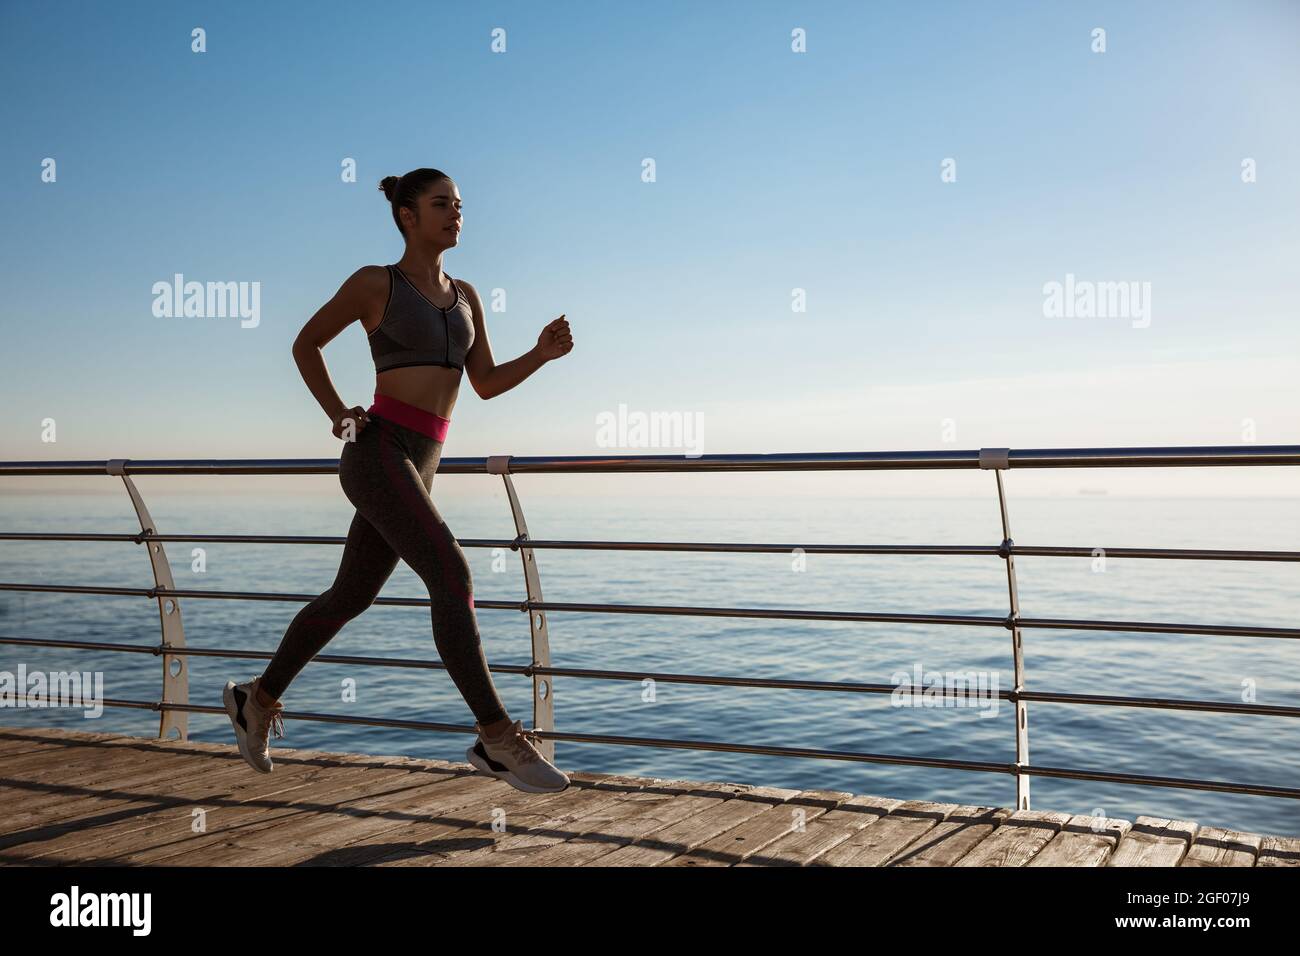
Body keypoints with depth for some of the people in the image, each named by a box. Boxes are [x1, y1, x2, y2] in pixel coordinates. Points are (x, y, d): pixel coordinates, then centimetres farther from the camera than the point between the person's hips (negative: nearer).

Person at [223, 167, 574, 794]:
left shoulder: (463, 295, 16)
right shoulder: (372, 283, -1)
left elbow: (487, 384, 15)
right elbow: (305, 344, 10)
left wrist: (544, 352, -1)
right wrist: (338, 416, -2)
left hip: (417, 466, 8)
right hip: (375, 455, -8)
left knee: (351, 596, 17)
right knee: (454, 580, -20)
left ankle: (259, 698, 36)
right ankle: (499, 739, -17)